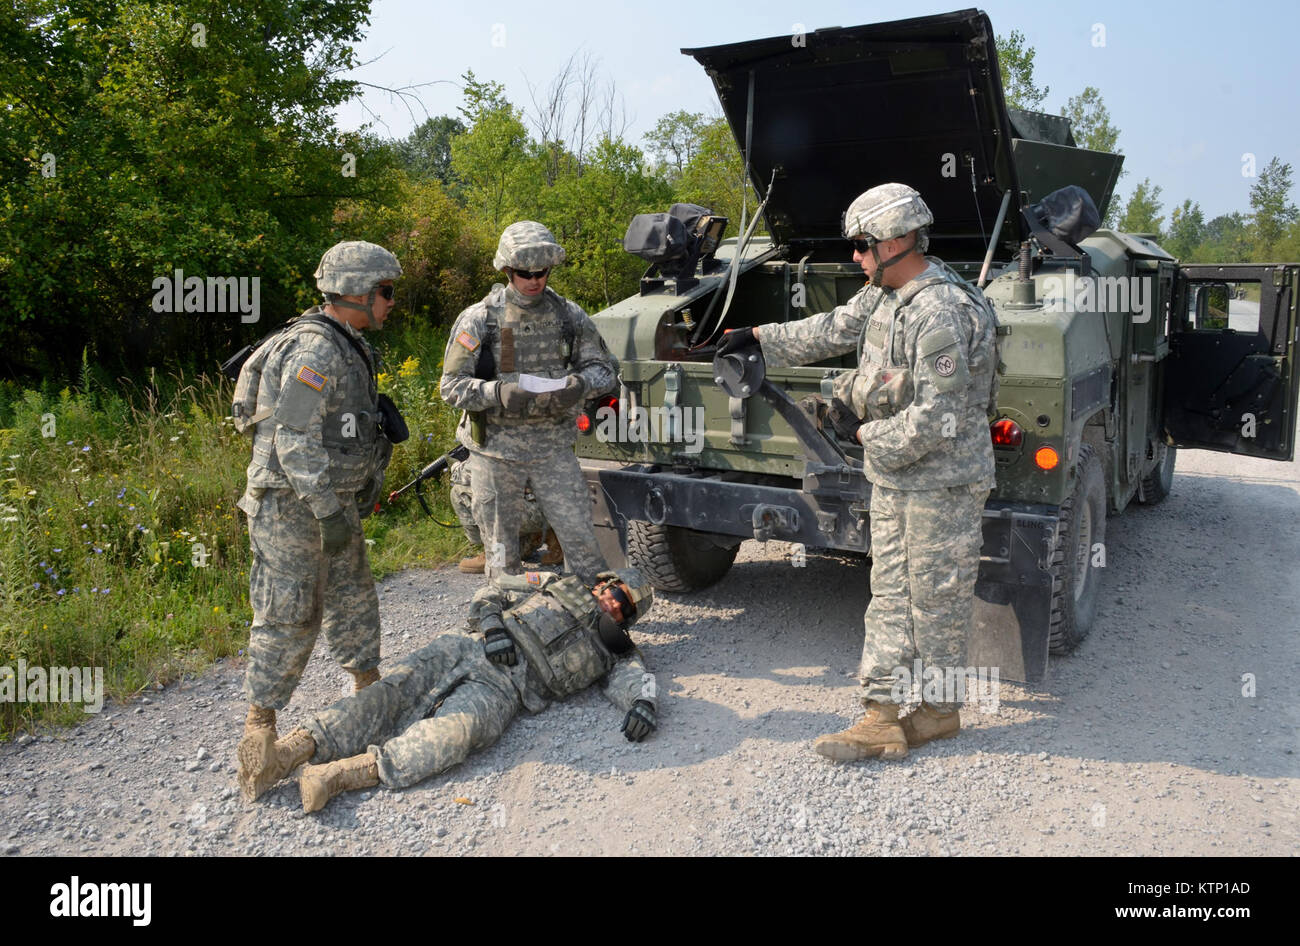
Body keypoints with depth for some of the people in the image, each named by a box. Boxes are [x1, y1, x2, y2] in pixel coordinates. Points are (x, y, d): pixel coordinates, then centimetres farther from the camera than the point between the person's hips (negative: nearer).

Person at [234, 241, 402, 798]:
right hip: (292, 506, -10)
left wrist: (358, 496, 24)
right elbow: (295, 442, -26)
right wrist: (330, 512, -25)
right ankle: (259, 726, 8)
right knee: (289, 614, -4)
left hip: (333, 500, 10)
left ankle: (370, 688, 34)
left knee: (352, 596, 18)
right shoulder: (313, 351, -21)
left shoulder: (348, 348, 11)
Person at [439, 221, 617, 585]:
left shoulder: (568, 315, 1)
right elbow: (451, 386, -8)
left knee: (581, 537, 2)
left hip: (554, 446, 2)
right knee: (502, 550, 10)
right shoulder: (478, 320, -6)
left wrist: (580, 383, -18)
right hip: (496, 449, -1)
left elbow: (604, 368, 6)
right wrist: (499, 393, -26)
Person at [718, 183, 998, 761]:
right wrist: (760, 338, 23)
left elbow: (934, 422, -25)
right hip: (893, 478, 9)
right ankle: (884, 714, 16)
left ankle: (938, 710, 23)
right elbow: (835, 329, 22)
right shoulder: (885, 292, 6)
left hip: (942, 482, -9)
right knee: (890, 594, 9)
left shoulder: (941, 314, -23)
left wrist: (864, 434, -12)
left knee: (936, 599, 5)